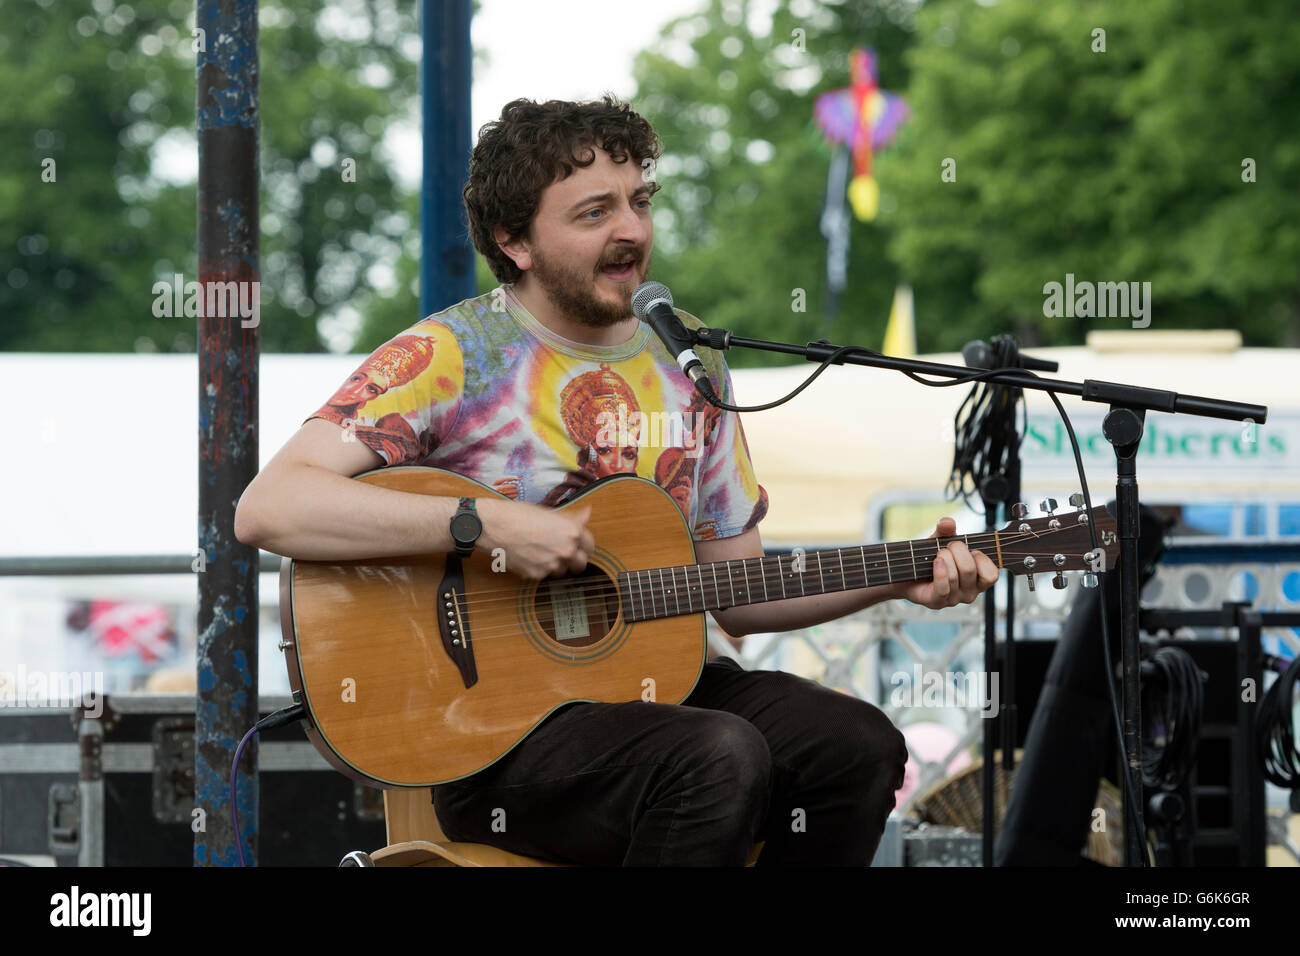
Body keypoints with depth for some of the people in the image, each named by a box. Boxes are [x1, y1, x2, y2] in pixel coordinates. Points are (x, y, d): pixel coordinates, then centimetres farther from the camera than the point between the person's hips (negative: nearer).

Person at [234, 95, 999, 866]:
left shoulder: (689, 361, 12)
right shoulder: (449, 357, -8)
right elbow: (267, 509, -20)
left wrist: (897, 580, 3)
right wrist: (490, 524, -24)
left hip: (651, 687, 6)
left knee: (859, 746, -20)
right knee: (718, 759, -32)